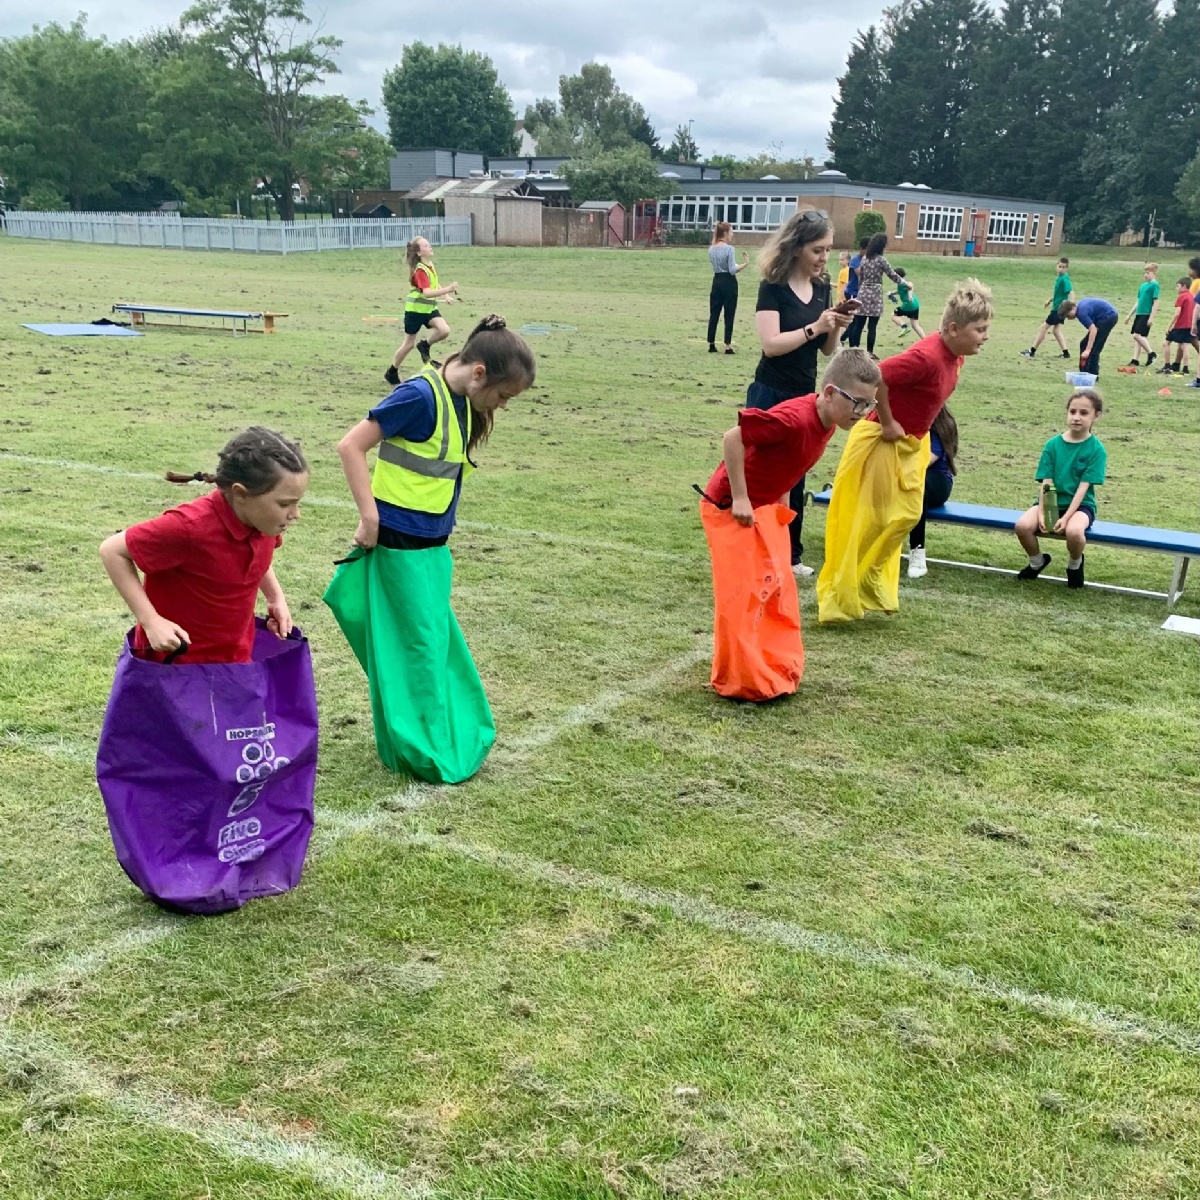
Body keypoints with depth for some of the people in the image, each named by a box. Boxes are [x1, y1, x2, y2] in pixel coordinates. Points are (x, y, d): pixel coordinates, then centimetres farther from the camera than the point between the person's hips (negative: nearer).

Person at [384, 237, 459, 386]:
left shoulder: (431, 266, 4)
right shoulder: (420, 270, -22)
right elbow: (427, 292, -36)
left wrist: (446, 296, 10)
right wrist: (447, 290, -47)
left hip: (429, 308, 7)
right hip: (415, 309, -7)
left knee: (444, 330, -18)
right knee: (408, 344, 3)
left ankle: (424, 345, 9)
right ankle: (391, 373, 21)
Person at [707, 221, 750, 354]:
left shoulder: (711, 249, 5)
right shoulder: (729, 248, -14)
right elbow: (732, 270, -17)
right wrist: (745, 263, -12)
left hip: (717, 281, 6)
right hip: (728, 283, -6)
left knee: (713, 314, 9)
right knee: (729, 316, 0)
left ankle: (711, 345, 12)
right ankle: (728, 346, 0)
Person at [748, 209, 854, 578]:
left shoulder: (822, 289, 8)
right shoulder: (773, 287, -11)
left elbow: (827, 350, 11)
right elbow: (771, 343, -20)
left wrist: (836, 328, -8)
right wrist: (815, 326, -21)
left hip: (805, 395, 6)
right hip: (771, 396, -6)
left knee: (795, 477, 12)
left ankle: (790, 554, 20)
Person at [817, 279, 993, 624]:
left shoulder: (954, 353, -1)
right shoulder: (926, 357, -29)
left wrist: (917, 430, 12)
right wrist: (887, 424, -25)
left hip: (911, 443, 9)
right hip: (882, 443, -9)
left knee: (907, 514, 14)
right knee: (868, 521, -1)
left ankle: (872, 578, 29)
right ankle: (840, 596, 12)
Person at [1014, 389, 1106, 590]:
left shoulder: (1096, 449, -7)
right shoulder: (1053, 444, 1)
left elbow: (1083, 487, -13)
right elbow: (1046, 483, -5)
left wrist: (1066, 517, -23)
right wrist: (1042, 513, -19)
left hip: (1080, 505, -3)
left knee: (1074, 531, -37)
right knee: (1022, 525, -26)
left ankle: (1074, 564, 0)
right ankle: (1037, 562, 6)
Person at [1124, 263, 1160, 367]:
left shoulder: (1154, 285, -8)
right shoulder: (1143, 285, 15)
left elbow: (1156, 302, -12)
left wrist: (1151, 317, -18)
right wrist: (1129, 315, 21)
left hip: (1147, 315, -8)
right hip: (1139, 314, 8)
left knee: (1137, 335, -15)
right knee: (1137, 337, 6)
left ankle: (1151, 353, -2)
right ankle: (1135, 360, 8)